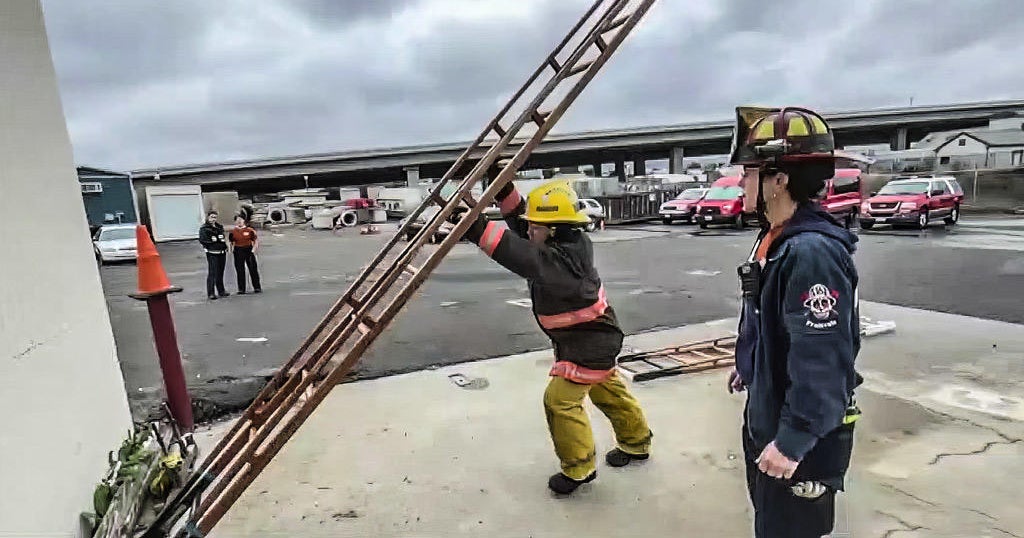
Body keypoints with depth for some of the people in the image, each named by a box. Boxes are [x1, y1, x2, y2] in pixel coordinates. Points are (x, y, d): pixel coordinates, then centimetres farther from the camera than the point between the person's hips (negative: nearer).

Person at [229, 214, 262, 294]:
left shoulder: (250, 230, 0)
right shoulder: (233, 232, 3)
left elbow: (256, 240, 3)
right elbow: (230, 242, 10)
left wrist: (254, 249, -7)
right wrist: (232, 249, -3)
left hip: (249, 250, -1)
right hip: (238, 252, 1)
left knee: (253, 269, 4)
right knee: (240, 271, 3)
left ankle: (257, 288, 14)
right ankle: (241, 290, 11)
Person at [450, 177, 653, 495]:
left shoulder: (563, 261, -34)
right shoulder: (566, 244, -7)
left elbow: (525, 257, -49)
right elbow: (521, 224, -1)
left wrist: (478, 230, -56)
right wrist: (505, 193, -15)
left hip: (590, 342, -10)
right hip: (592, 336, 10)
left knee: (561, 399, -4)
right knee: (608, 391, 24)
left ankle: (579, 467, 14)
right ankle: (636, 443, 45)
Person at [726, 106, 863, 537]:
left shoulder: (813, 251, -29)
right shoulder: (776, 238, 3)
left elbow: (823, 360, -31)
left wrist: (793, 441, -27)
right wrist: (747, 367, 24)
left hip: (800, 437, -9)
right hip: (765, 416, 9)